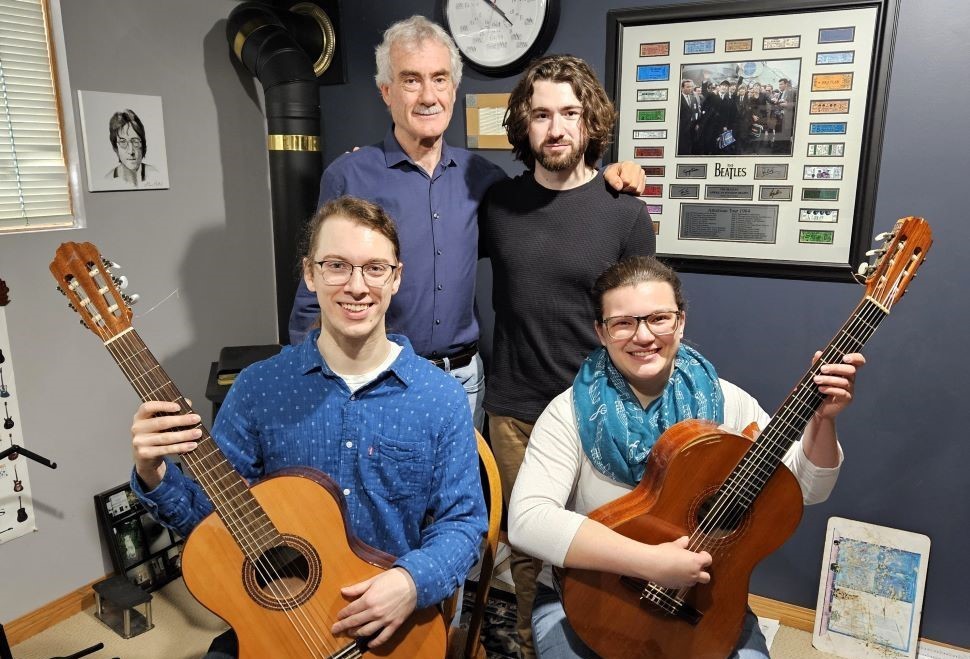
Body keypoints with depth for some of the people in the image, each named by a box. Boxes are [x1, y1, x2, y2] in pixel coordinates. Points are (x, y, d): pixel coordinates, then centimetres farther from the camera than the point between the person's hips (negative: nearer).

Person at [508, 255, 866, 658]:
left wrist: (821, 419, -19)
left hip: (701, 599, 3)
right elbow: (527, 520, -25)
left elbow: (803, 488, -1)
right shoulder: (571, 412, -14)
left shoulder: (724, 402, -5)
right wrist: (651, 562, -30)